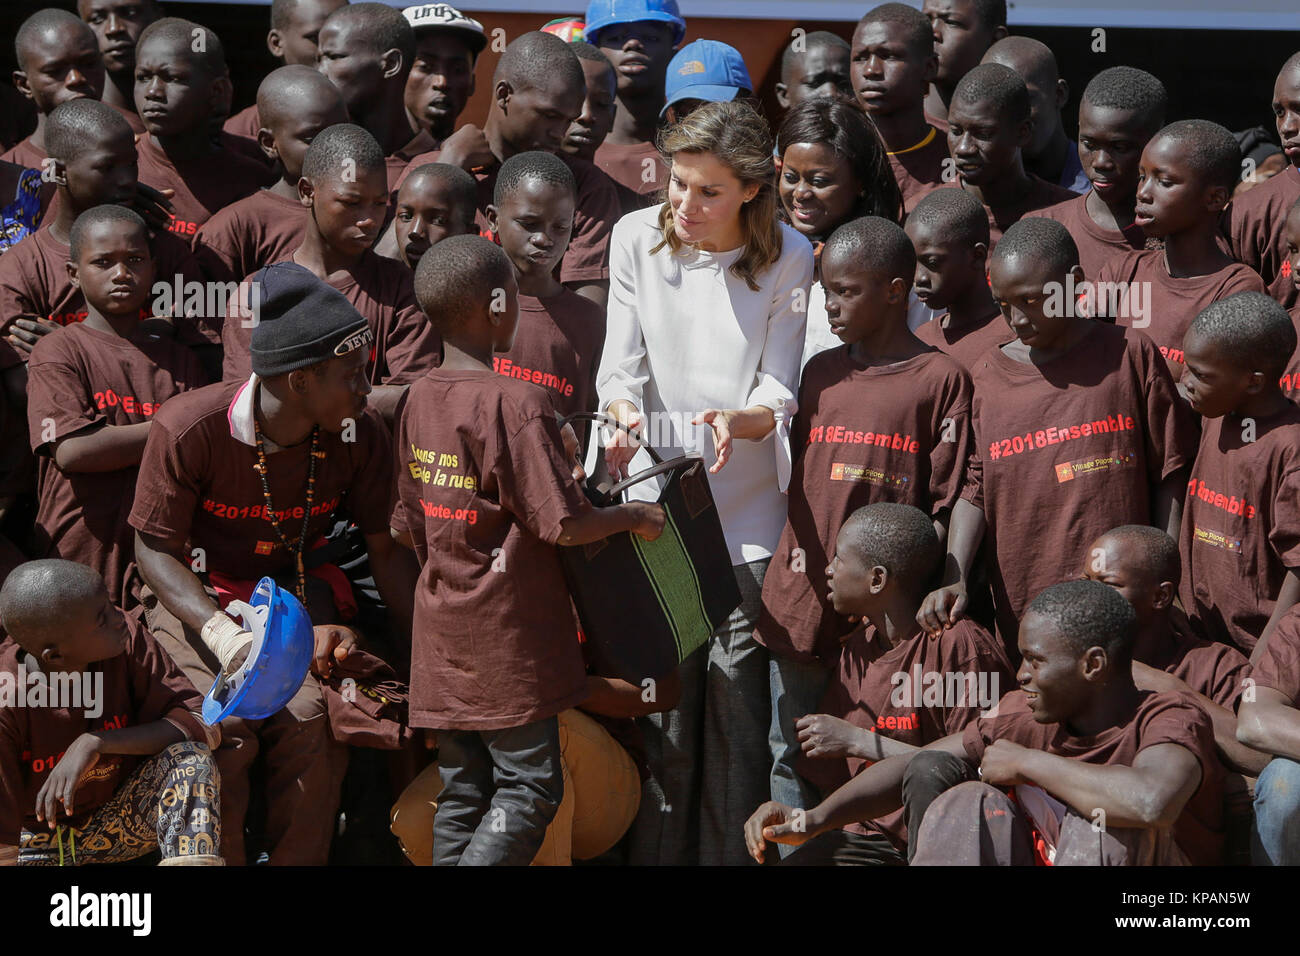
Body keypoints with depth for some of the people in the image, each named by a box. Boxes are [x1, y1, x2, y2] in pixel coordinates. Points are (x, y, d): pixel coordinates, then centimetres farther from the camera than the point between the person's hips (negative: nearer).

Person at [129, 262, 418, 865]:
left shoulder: (361, 437, -11)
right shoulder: (188, 429, -23)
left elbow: (386, 550, 0)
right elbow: (155, 549, -16)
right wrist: (221, 634, -31)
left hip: (294, 589, 3)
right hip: (193, 592, -3)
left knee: (309, 718, -21)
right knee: (230, 725, -24)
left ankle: (297, 864, -3)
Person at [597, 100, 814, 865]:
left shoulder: (788, 258, -1)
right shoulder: (639, 238, 4)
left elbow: (779, 395, -4)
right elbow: (621, 365, 0)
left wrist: (737, 420, -24)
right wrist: (624, 415, -21)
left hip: (745, 508, -1)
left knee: (737, 700, -2)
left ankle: (735, 853, 8)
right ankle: (658, 852, 9)